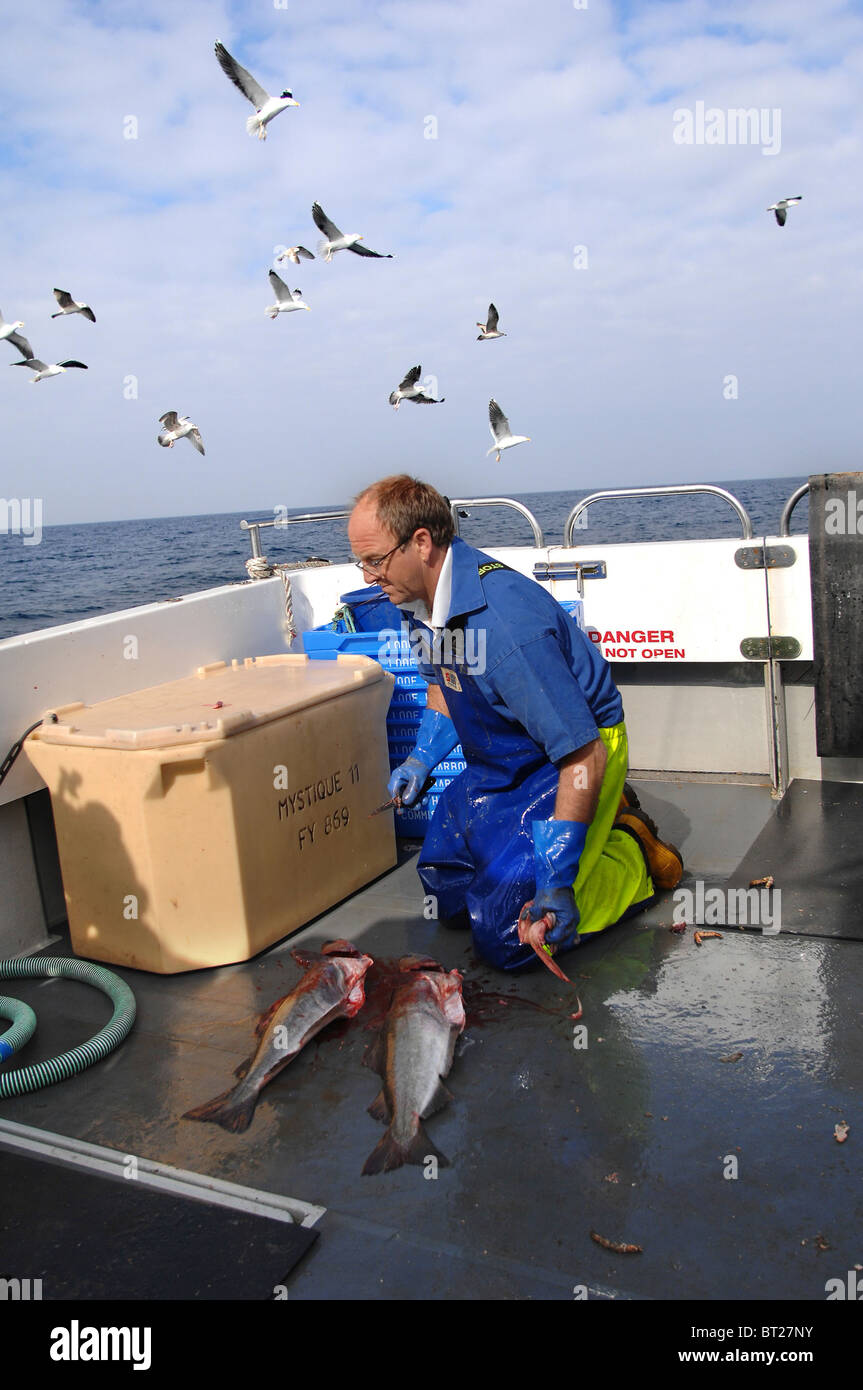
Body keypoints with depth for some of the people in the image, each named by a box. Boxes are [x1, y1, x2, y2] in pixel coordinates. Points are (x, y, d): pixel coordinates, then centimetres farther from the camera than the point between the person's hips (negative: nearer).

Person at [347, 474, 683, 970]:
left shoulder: (503, 622, -35)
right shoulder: (424, 597, -6)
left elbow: (584, 755, -33)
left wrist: (557, 881, -33)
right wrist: (421, 759, 4)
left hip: (565, 763, -9)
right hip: (499, 764, 9)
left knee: (507, 937, -16)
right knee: (446, 891, 15)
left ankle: (634, 852, 7)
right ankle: (600, 816, 24)